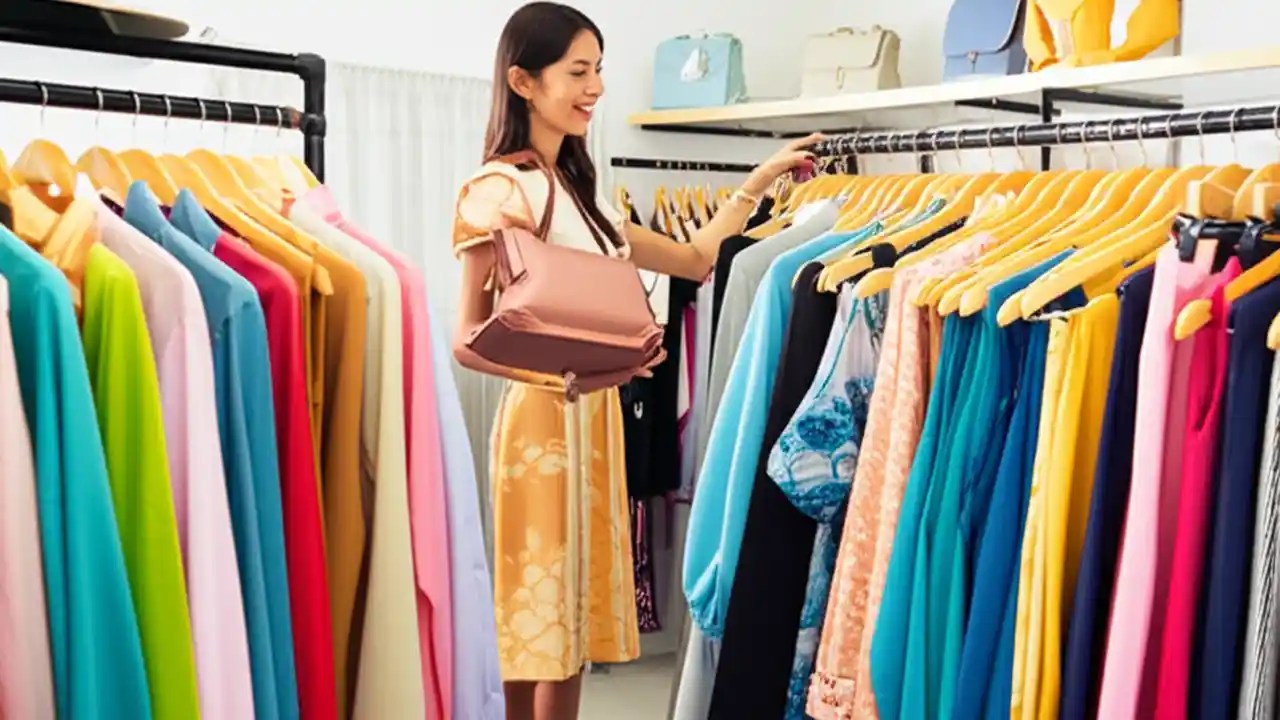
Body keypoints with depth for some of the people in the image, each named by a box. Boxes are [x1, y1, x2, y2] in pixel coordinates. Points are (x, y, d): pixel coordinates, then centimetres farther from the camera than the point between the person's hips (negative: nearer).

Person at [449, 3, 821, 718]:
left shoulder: (578, 191, 15)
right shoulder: (501, 189, -10)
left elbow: (694, 259, 17)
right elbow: (469, 340, -13)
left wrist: (760, 182, 16)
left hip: (593, 422, 8)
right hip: (547, 424, -8)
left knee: (568, 622, 13)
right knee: (548, 627, 1)